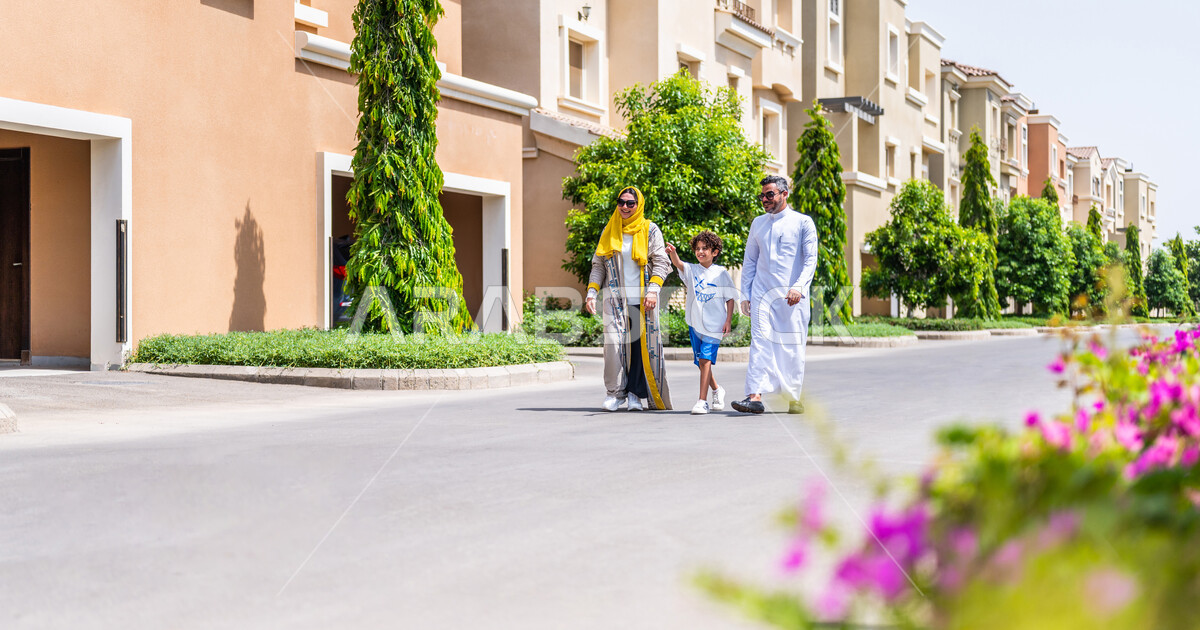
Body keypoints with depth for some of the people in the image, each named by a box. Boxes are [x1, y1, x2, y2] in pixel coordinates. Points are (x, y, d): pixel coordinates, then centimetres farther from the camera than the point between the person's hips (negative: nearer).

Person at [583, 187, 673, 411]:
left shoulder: (650, 230, 5)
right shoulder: (609, 231, 12)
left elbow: (661, 262, 0)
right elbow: (598, 265, 15)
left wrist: (653, 289, -14)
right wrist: (592, 292, 3)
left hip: (642, 300, -1)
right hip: (615, 298, 1)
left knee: (642, 346, -1)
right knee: (613, 343, -13)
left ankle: (635, 394, 9)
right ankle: (616, 392, -1)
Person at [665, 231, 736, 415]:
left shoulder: (721, 273, 0)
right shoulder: (691, 270, 3)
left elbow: (730, 298, 4)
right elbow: (678, 264, -18)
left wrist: (728, 320, -3)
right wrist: (673, 253, -39)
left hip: (714, 324, -4)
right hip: (694, 323, 4)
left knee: (706, 360, -13)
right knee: (701, 361, 12)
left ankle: (702, 401, -13)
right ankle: (717, 390, 36)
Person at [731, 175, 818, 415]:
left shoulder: (803, 223, 5)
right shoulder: (758, 223, 17)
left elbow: (811, 259, -3)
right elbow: (749, 261, 19)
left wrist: (798, 287, -18)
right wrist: (745, 295, 11)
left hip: (791, 297, -2)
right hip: (762, 294, 2)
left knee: (793, 347, 0)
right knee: (760, 343, -10)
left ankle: (793, 398, 11)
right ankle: (755, 397, -17)